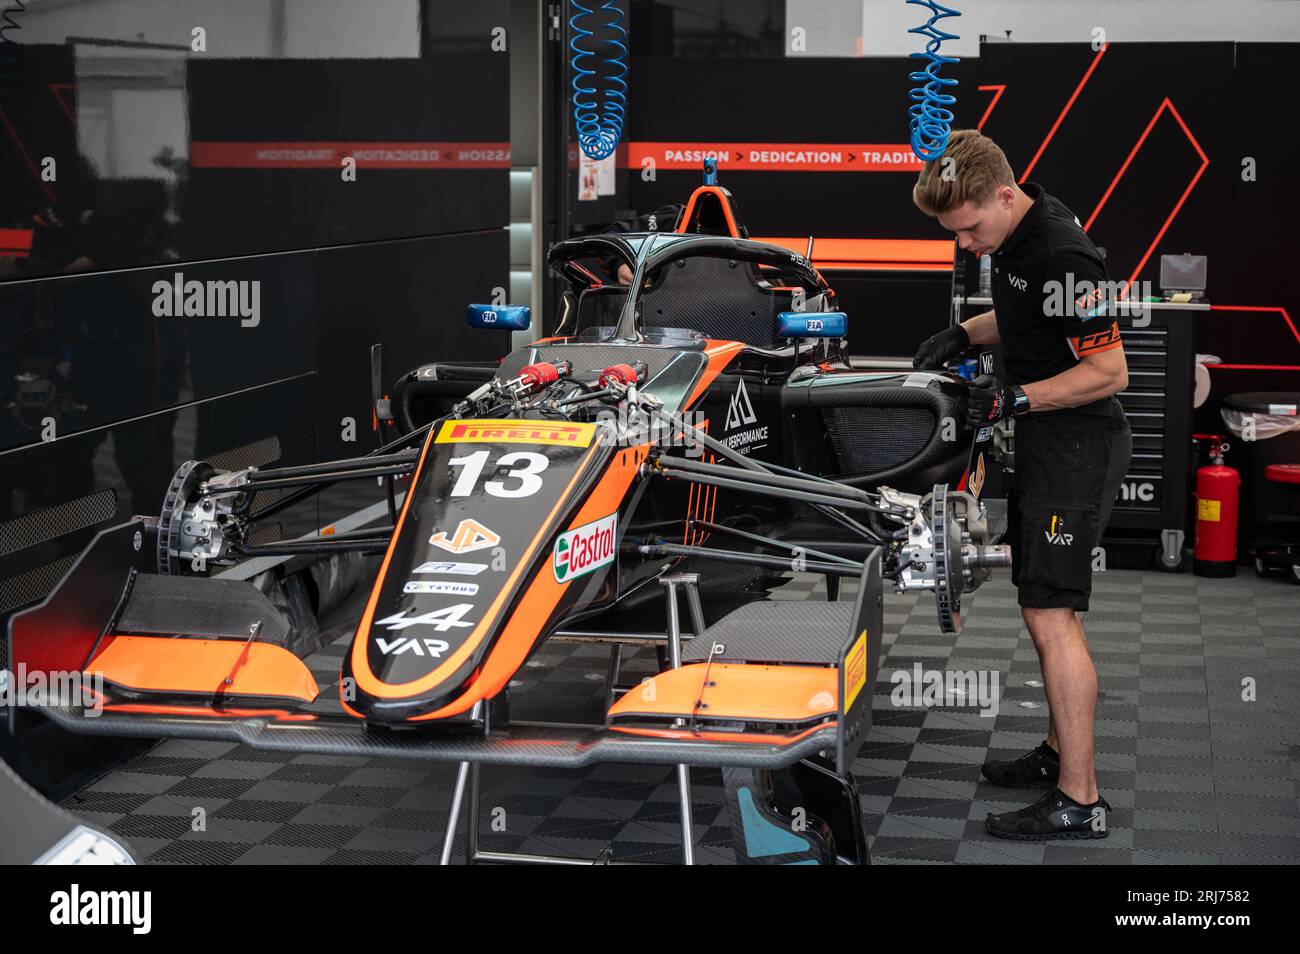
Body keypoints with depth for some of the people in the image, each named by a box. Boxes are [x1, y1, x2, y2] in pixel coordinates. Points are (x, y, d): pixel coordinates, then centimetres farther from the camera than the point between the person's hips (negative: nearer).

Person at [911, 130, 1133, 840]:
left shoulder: (1063, 256, -24)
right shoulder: (1013, 237, 7)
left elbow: (1109, 371, -22)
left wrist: (1016, 399, -25)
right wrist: (964, 334, 9)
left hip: (1078, 446, -10)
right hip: (1044, 442, 10)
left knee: (1051, 615, -11)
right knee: (1042, 609, 17)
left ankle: (1079, 801, -7)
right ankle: (1061, 753, 30)